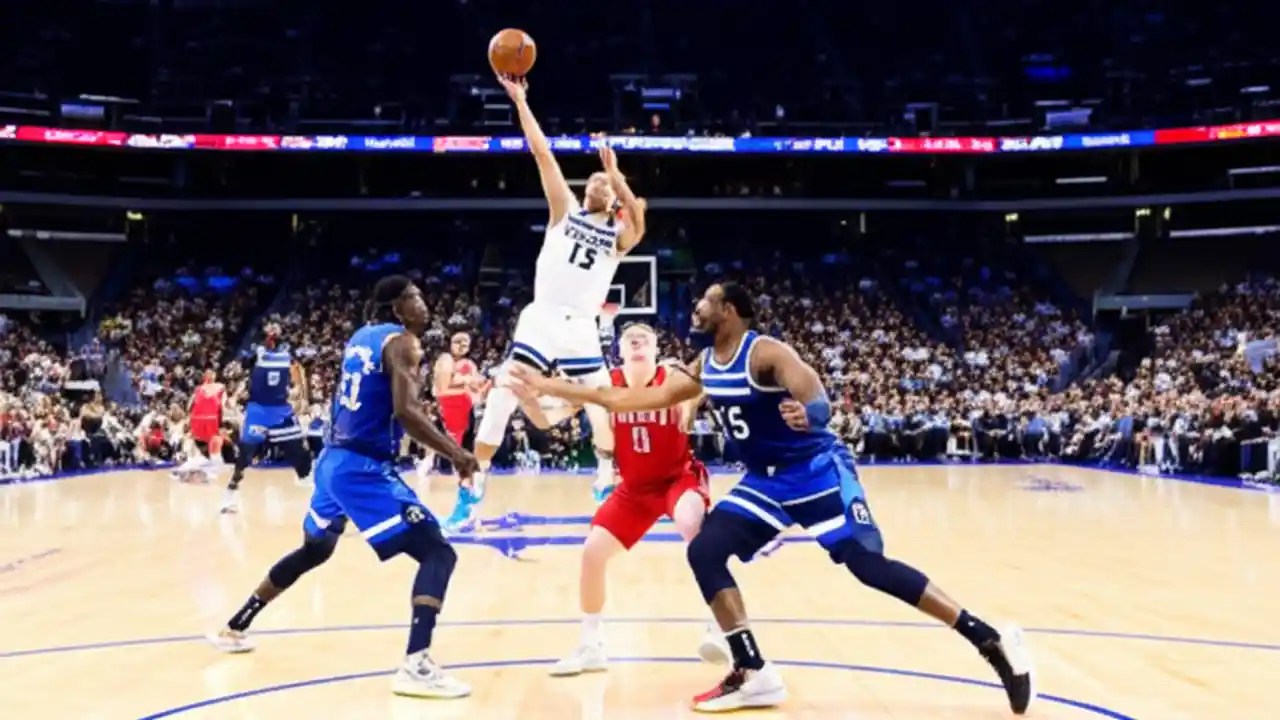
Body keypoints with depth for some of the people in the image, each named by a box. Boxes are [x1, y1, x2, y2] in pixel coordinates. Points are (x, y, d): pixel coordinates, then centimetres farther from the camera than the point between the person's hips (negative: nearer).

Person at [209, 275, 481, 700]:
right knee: (438, 553, -10)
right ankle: (416, 665, -26)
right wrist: (454, 454, -20)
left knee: (314, 550, 31)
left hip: (333, 460, 9)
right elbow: (406, 412, -24)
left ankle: (234, 628, 42)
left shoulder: (361, 337, 14)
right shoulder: (400, 341, -11)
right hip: (364, 468, -9)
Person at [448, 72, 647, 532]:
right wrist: (520, 101, -4)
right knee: (501, 400, -8)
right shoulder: (566, 211, 9)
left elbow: (638, 220, -17)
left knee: (606, 408, 0)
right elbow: (542, 154, 2)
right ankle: (470, 494, -3)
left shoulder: (618, 235, 9)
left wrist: (616, 175, -27)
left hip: (583, 329, 1)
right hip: (542, 319, -1)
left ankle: (606, 487, 20)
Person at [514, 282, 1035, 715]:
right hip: (764, 481, 8)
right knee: (704, 551, -9)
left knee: (869, 566, -13)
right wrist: (554, 388, 10)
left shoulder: (766, 352, -17)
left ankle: (992, 642, -2)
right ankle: (754, 675, -6)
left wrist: (807, 415, -56)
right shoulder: (704, 366, 6)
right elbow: (641, 398, 11)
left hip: (818, 471, -7)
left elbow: (820, 402, -29)